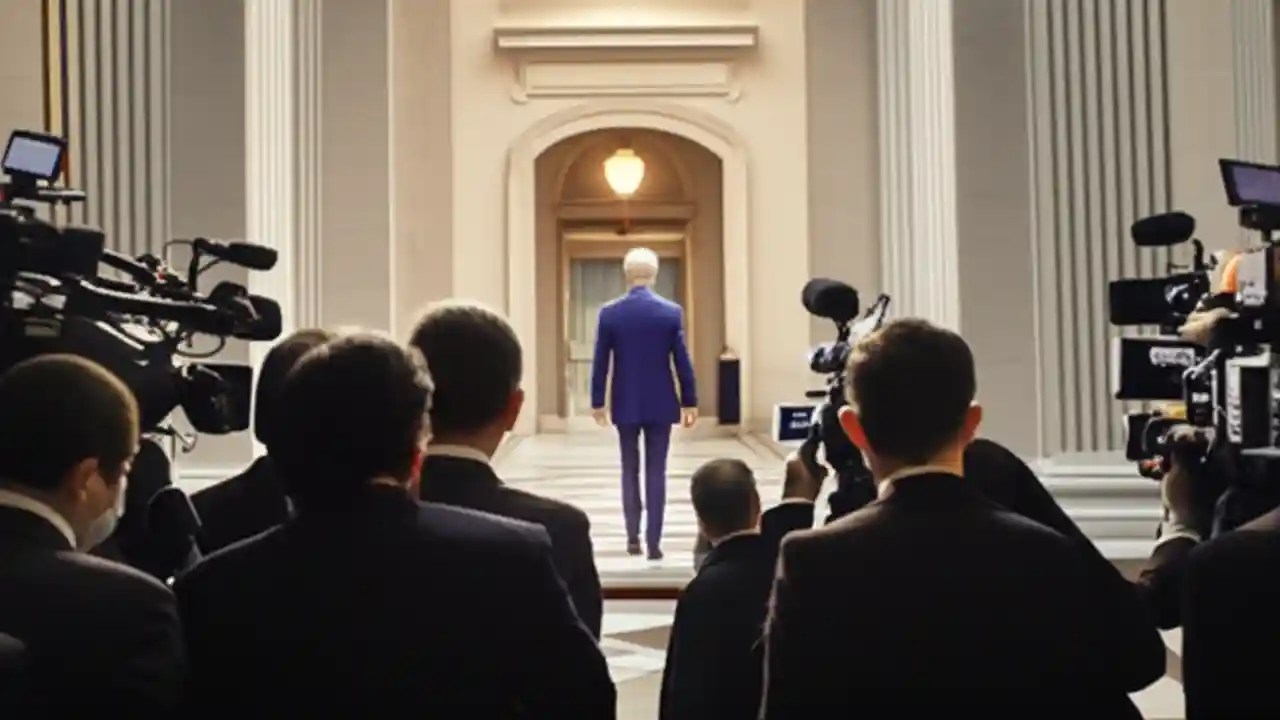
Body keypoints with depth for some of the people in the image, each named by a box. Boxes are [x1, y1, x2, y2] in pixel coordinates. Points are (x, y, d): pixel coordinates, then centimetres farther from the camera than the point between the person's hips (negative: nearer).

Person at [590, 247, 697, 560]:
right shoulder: (672, 311, -6)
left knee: (630, 470, 13)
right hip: (661, 403, 0)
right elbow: (682, 361, -3)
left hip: (625, 404, 1)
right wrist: (689, 401, 5)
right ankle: (653, 541, 1)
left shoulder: (609, 313, -5)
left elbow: (600, 363, -2)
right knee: (656, 472, 3)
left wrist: (597, 402, 7)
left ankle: (633, 536, 11)